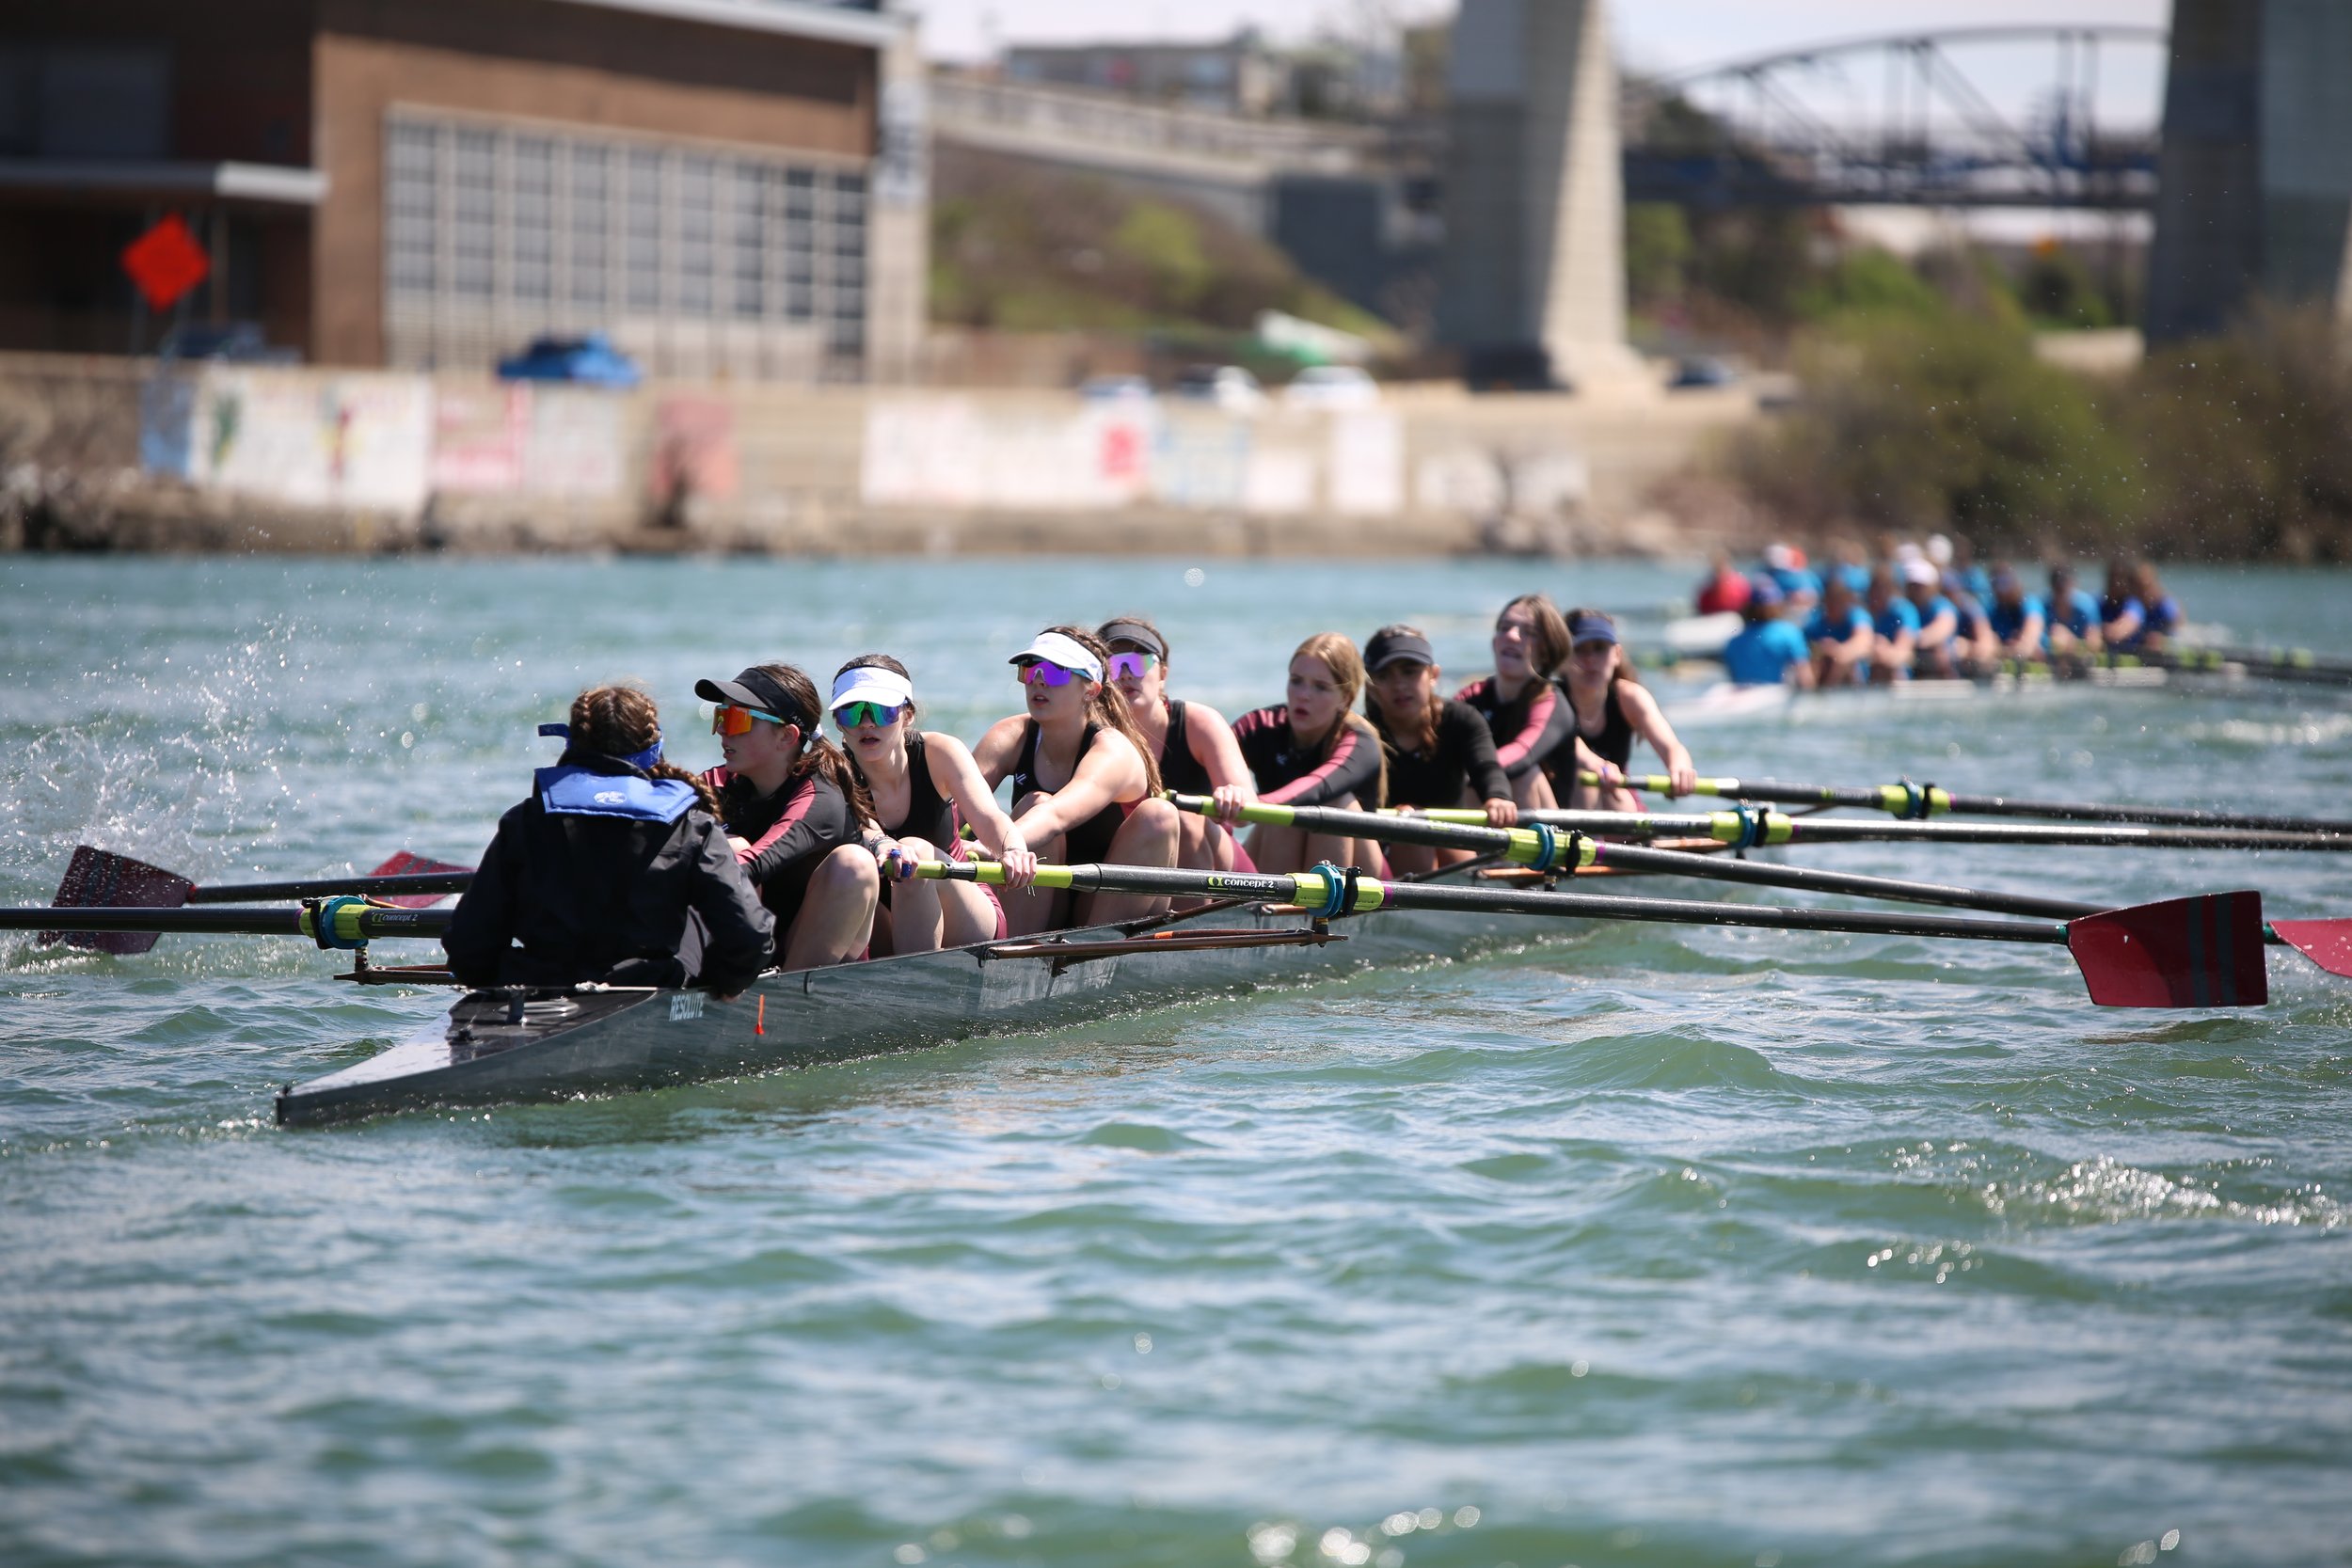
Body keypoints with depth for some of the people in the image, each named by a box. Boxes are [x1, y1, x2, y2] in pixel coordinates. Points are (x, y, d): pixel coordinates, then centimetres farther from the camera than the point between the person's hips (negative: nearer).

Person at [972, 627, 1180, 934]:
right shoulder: (1012, 738, -5)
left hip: (1111, 912, -3)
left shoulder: (1113, 751, -19)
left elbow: (1058, 816, -41)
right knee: (1034, 803, -22)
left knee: (1158, 814, -25)